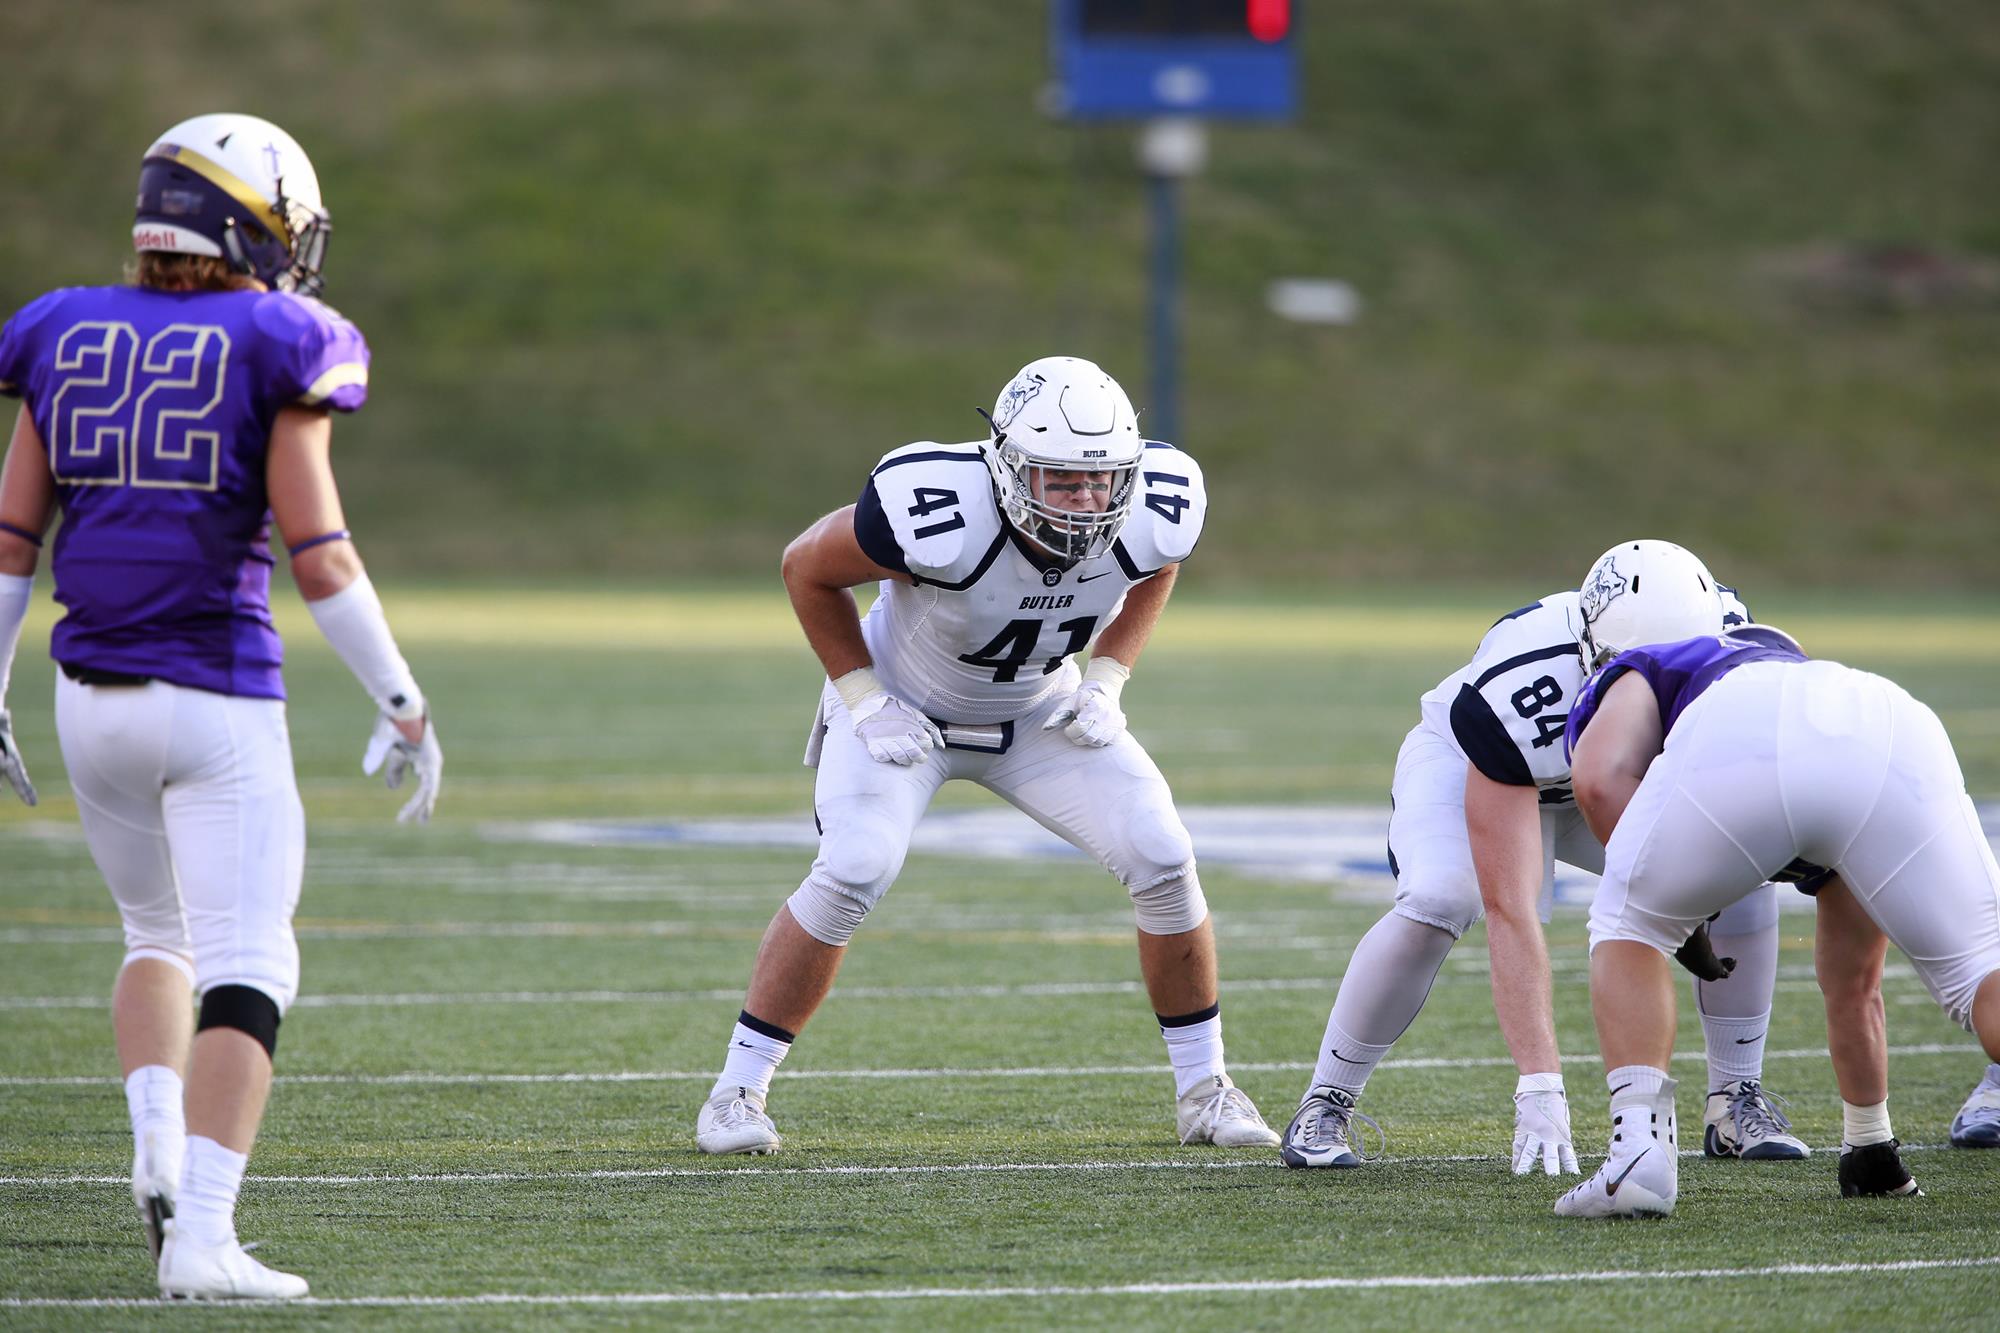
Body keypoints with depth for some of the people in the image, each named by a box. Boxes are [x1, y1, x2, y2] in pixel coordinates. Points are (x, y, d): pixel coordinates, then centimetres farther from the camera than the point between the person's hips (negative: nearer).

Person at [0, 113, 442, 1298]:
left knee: (158, 933, 26)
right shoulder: (272, 353, -7)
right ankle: (200, 1236, -15)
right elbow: (320, 555, -11)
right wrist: (403, 702, -4)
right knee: (246, 971, -3)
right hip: (219, 704, -5)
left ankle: (158, 1145, 6)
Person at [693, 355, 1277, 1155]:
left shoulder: (1149, 516, -25)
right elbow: (807, 569, -19)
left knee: (1162, 860, -10)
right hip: (906, 709, -4)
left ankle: (1202, 1089, 6)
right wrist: (863, 700, -19)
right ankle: (738, 1091, -11)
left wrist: (1106, 681, -7)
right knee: (853, 872, -25)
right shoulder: (941, 515, -38)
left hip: (1039, 713, 4)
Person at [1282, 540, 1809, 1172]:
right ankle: (1326, 1106, -13)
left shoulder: (1726, 641, -31)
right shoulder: (1521, 695, -44)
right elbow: (1510, 912, -44)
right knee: (1435, 904, -32)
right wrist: (1539, 1089, -48)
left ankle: (1736, 1098, -1)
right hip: (1463, 760, -4)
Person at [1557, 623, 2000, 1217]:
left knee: (1627, 930, 23)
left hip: (1737, 744, -3)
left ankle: (1639, 1155, 7)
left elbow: (1600, 780, 12)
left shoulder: (1643, 670, 40)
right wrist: (1869, 1149, 64)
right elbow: (1854, 988, 53)